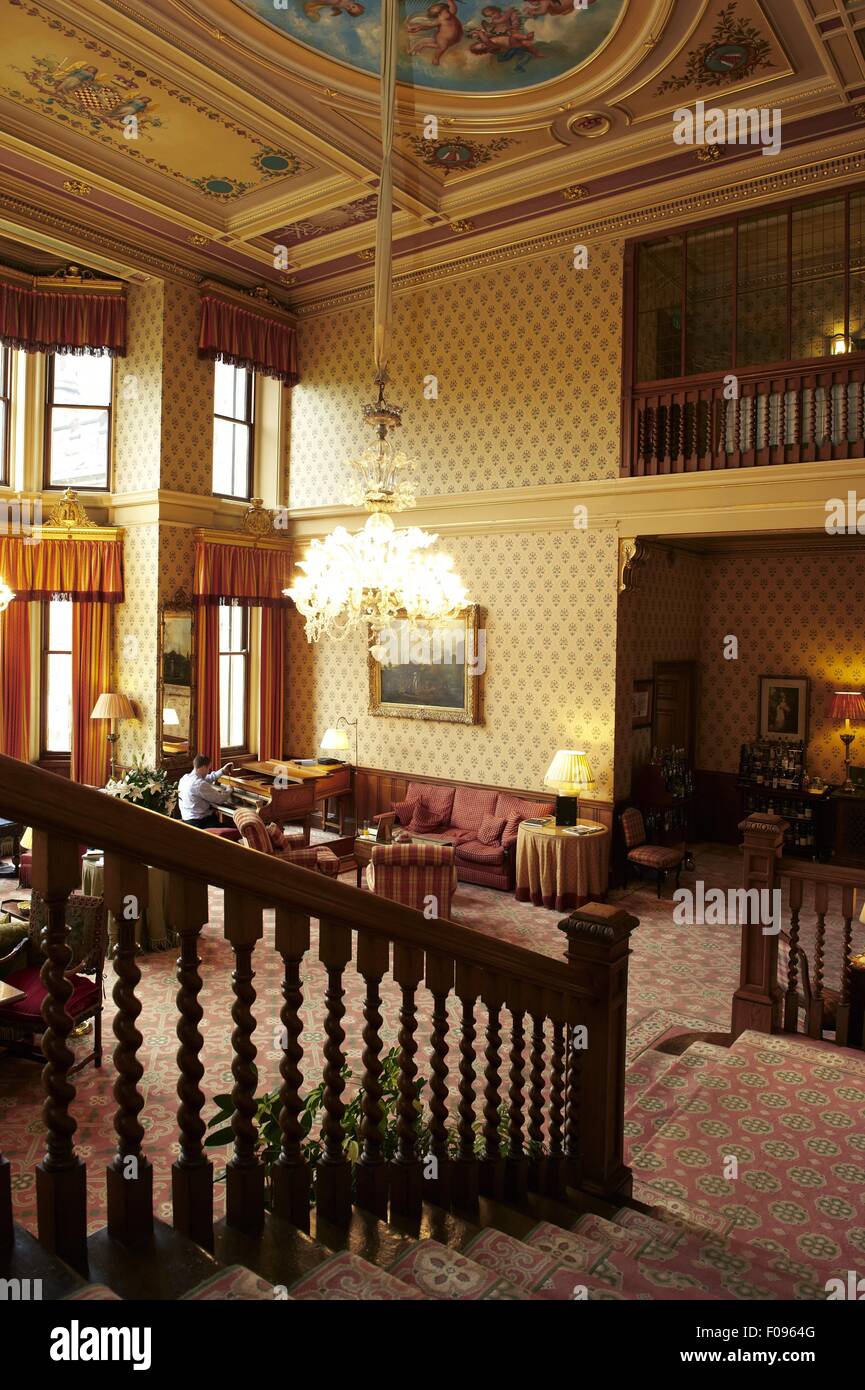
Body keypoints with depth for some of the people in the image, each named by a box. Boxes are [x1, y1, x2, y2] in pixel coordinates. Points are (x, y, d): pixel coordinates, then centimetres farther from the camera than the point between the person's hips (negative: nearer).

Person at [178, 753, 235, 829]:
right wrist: (229, 791, 4)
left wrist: (223, 771, 25)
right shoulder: (199, 784, -22)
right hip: (199, 823, -10)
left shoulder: (185, 778, 5)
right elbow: (219, 799, -15)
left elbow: (207, 779, 22)